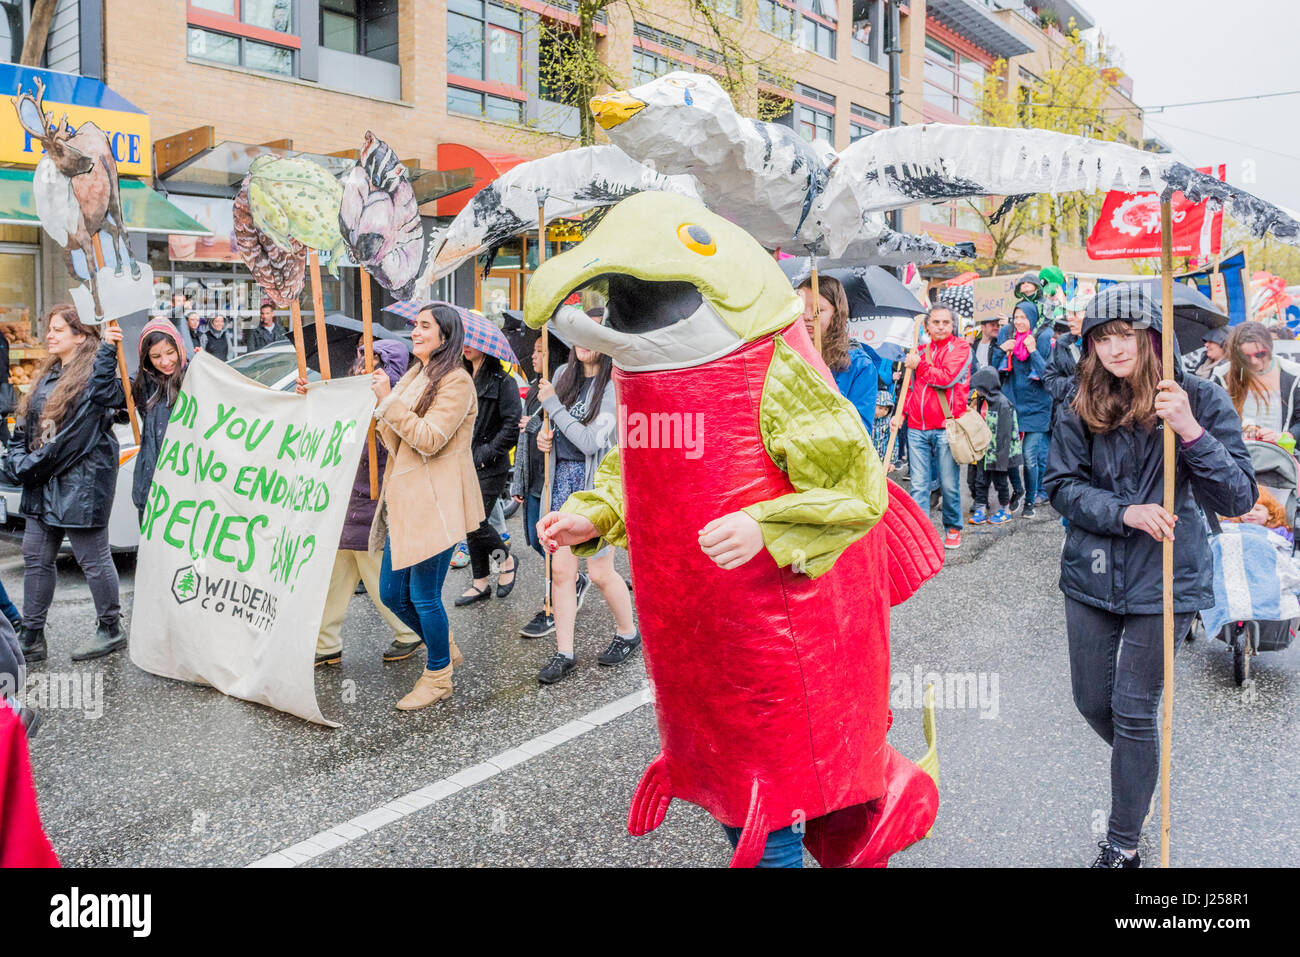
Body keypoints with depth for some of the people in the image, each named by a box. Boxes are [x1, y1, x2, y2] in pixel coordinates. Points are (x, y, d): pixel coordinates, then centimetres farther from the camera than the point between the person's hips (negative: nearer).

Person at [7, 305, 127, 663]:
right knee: (36, 559, 12)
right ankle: (31, 639, 21)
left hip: (82, 483, -9)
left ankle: (111, 629, 18)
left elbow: (107, 395, -32)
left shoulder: (94, 372, -8)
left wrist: (107, 350, -38)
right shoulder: (47, 376, 17)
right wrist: (19, 462, 5)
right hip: (42, 486, 9)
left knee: (93, 559, 2)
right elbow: (24, 428, 19)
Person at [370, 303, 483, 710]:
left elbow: (429, 439, -18)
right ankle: (443, 647, 34)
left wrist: (388, 400, -16)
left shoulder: (456, 382, -9)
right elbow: (394, 440, 16)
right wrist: (381, 403, 1)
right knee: (392, 593, 13)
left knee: (424, 596, -1)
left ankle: (439, 676, 18)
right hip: (403, 501, 9)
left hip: (435, 504, -9)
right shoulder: (414, 376, 17)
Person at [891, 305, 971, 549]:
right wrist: (901, 411, 10)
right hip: (917, 428, 4)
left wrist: (919, 365, -5)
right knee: (919, 485, 1)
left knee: (949, 484, 3)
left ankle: (952, 528, 21)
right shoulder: (921, 351, 16)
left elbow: (946, 378, -14)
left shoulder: (960, 347, 1)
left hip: (945, 428, -4)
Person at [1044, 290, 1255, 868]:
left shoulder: (1200, 399, -8)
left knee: (1134, 711, 3)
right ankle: (1139, 768, 47)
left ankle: (1124, 842, 22)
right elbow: (1061, 485, -2)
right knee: (1092, 702, 14)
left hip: (1164, 579, -3)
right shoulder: (1082, 408, -2)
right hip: (1092, 574, 3)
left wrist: (1191, 431, -27)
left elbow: (1239, 498, -12)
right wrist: (1124, 513, -18)